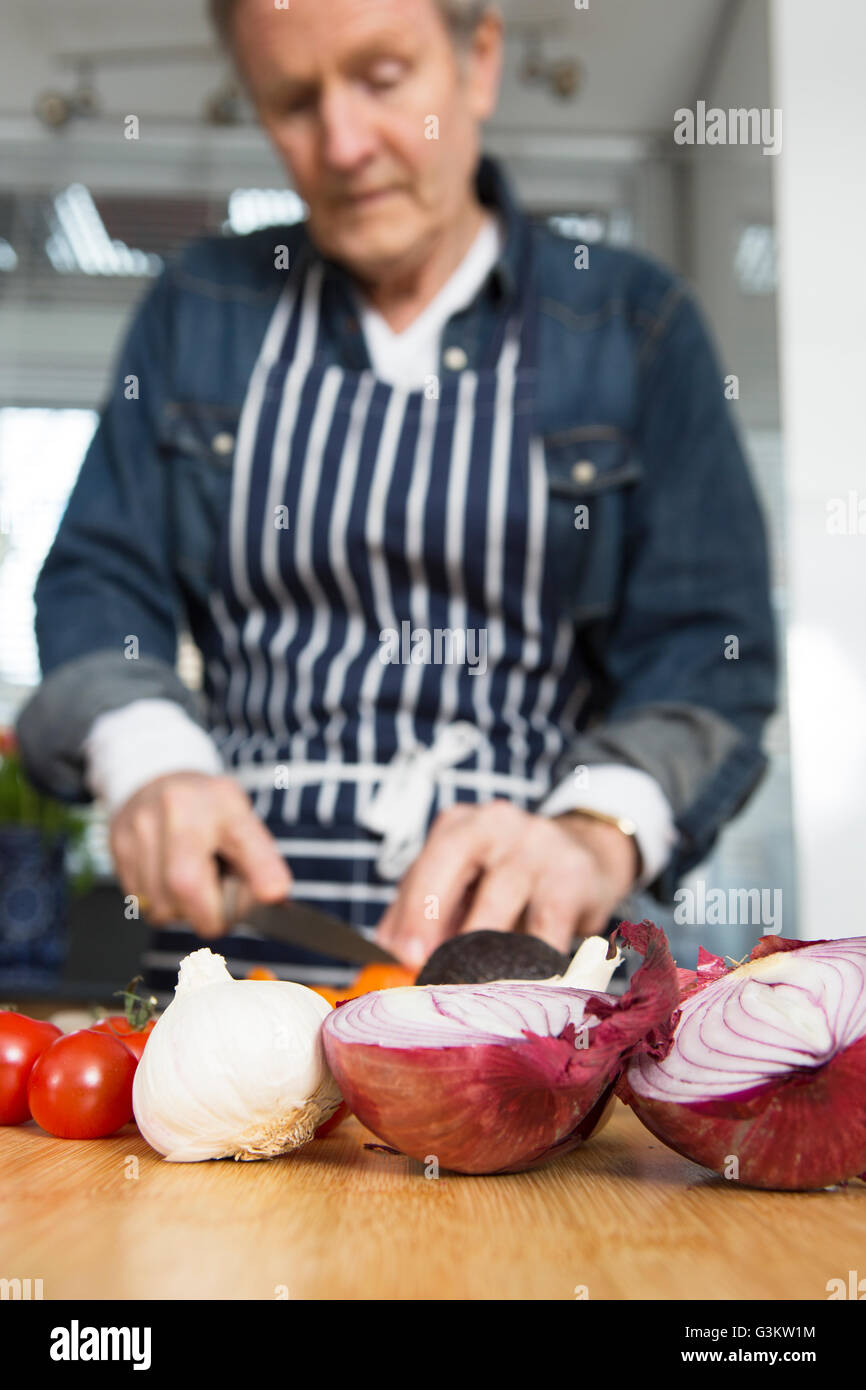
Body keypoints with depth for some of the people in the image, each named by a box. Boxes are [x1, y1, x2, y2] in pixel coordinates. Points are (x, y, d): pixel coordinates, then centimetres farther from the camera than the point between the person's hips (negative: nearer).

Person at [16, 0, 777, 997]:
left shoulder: (634, 325, 8)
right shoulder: (198, 306, 15)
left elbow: (708, 645, 0)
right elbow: (98, 578, 12)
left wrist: (596, 834, -19)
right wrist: (147, 761, -9)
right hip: (238, 917, 2)